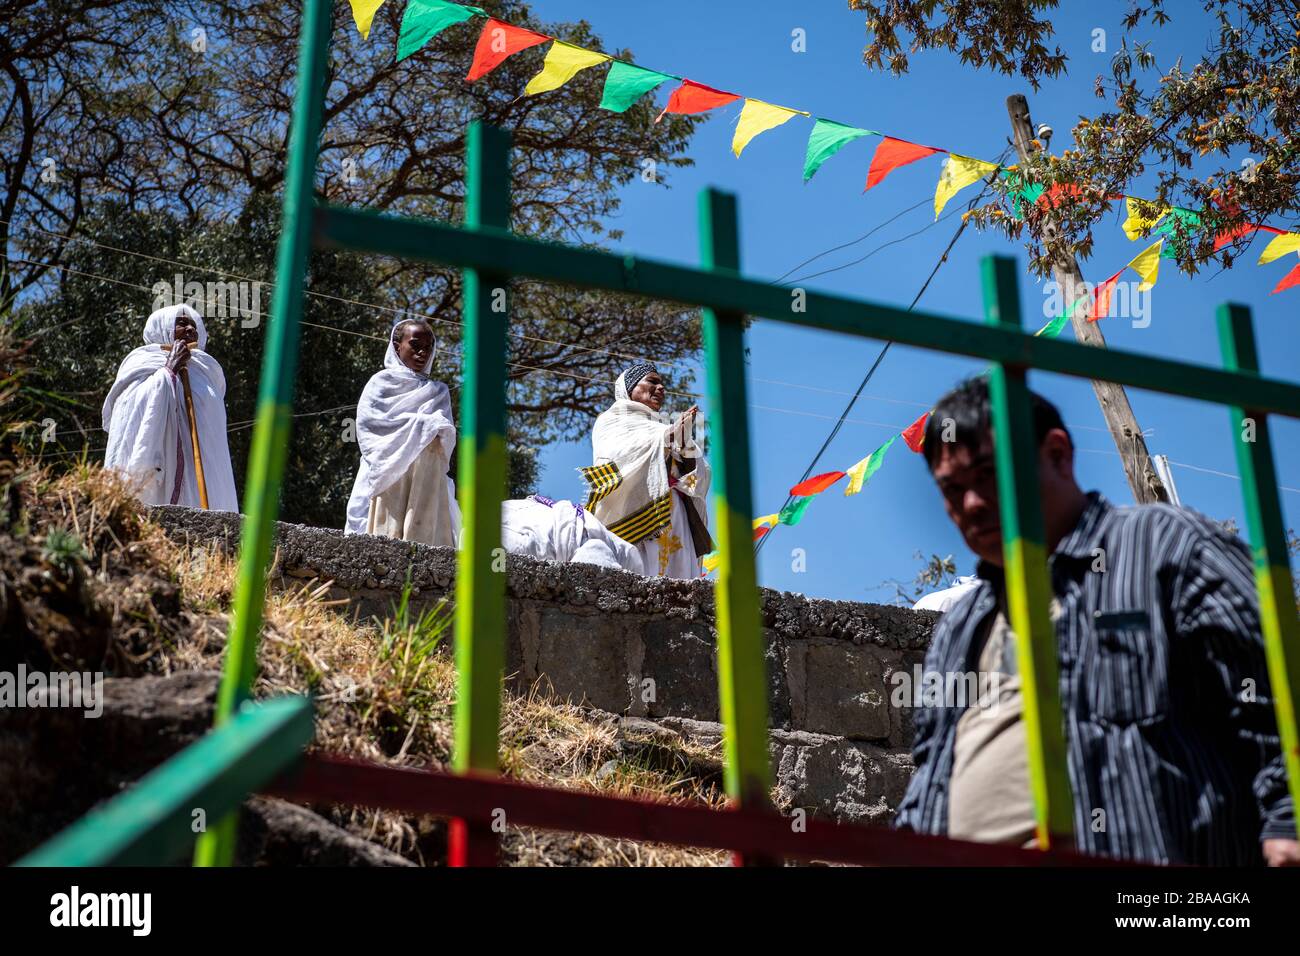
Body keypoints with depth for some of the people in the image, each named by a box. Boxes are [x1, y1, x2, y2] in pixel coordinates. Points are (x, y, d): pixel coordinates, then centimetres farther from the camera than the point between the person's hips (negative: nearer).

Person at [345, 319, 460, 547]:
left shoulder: (438, 391, 23)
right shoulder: (382, 381, 11)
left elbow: (447, 434, 13)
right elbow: (367, 420, -4)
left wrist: (437, 430, -10)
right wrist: (418, 425, -5)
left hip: (428, 478, 4)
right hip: (389, 474, -3)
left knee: (426, 532, -11)